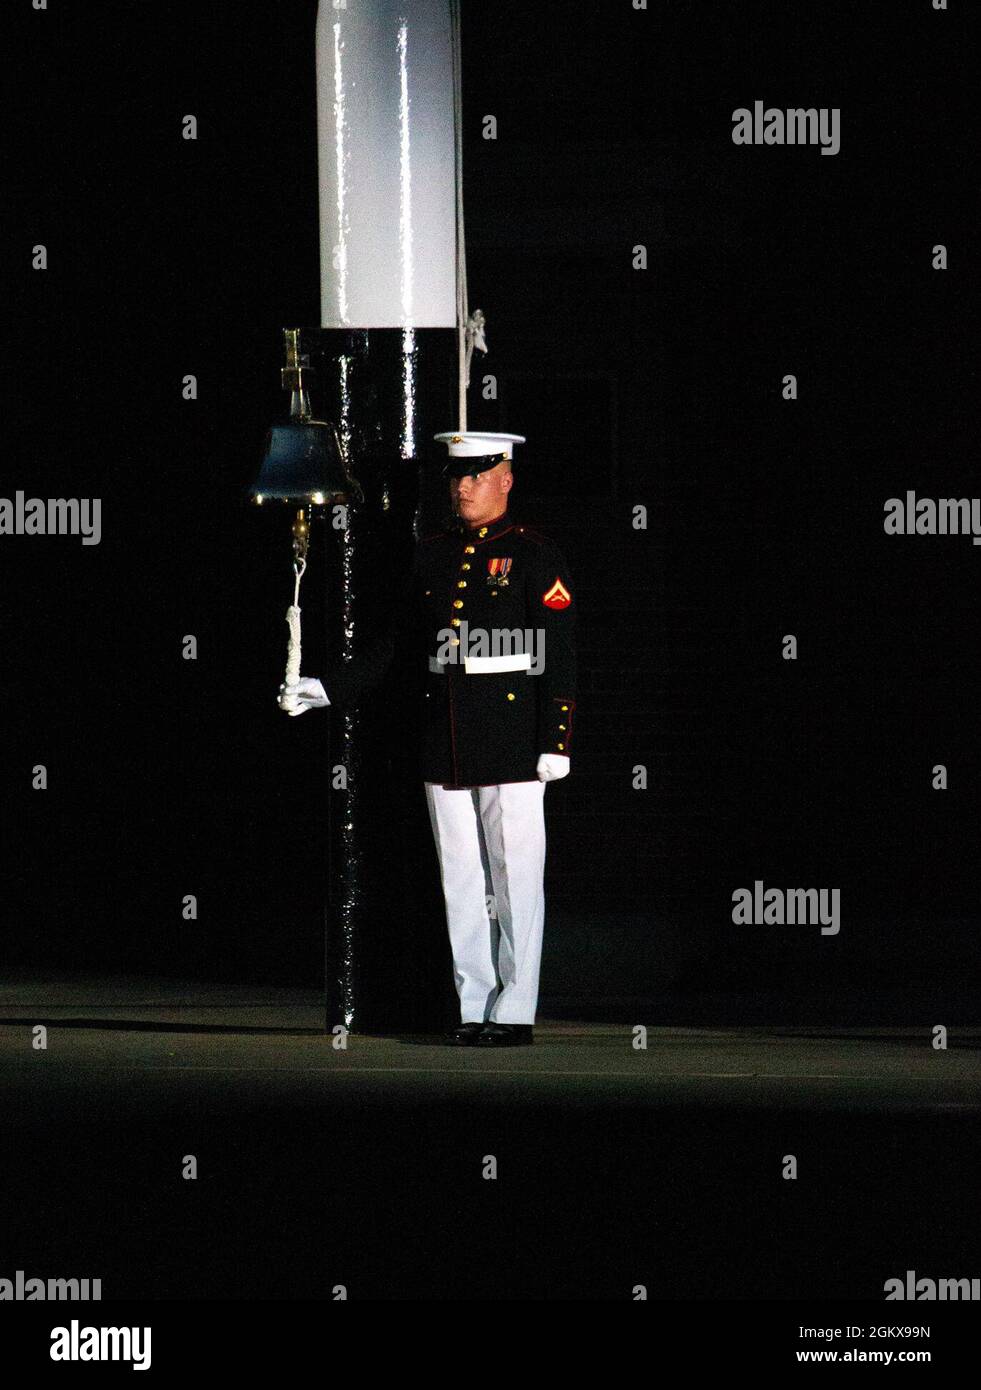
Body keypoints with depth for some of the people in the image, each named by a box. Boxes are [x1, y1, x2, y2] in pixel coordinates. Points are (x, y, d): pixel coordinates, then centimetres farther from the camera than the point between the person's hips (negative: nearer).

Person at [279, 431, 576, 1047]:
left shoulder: (534, 557, -3)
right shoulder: (433, 556, 13)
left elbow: (559, 656, -6)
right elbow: (400, 644, 15)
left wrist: (555, 742, -13)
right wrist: (325, 690, 7)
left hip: (511, 741, -6)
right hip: (444, 740, 6)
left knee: (516, 878, -3)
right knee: (461, 879, 7)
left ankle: (515, 1013, 1)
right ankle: (475, 1008, 12)